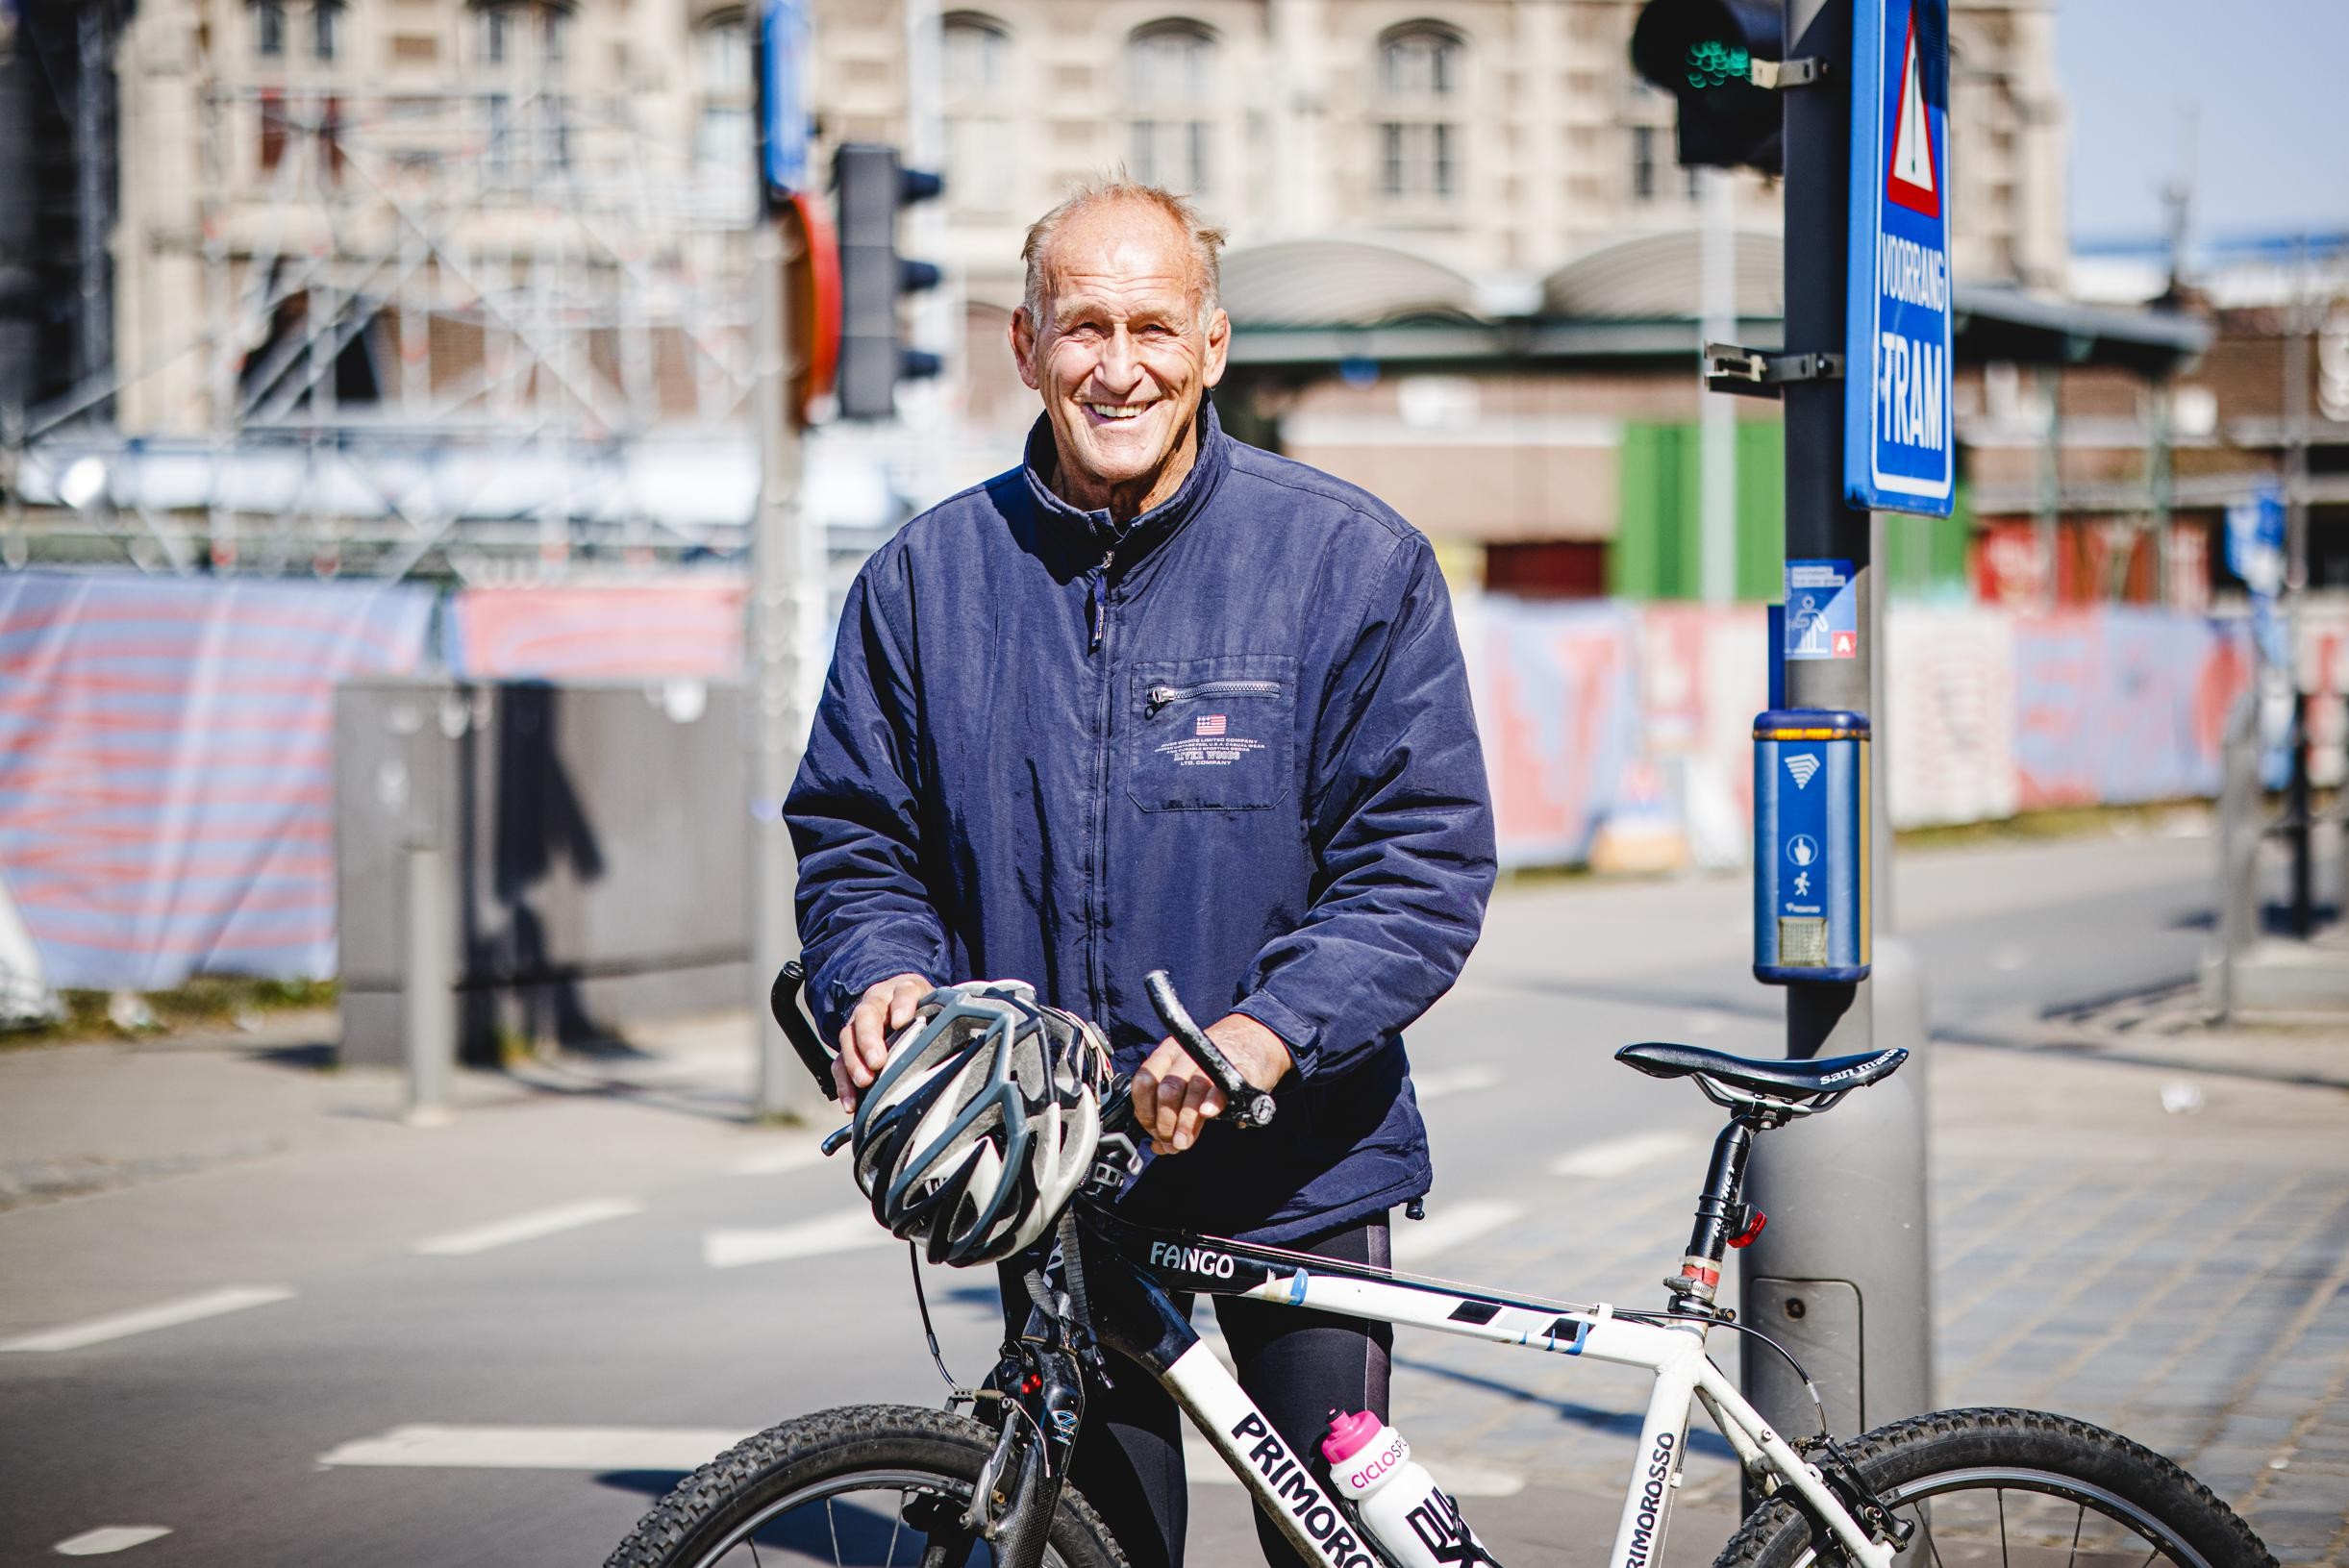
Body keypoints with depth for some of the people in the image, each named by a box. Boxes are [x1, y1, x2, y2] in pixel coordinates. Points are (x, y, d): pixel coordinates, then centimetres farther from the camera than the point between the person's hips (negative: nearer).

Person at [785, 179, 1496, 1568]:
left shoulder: (1352, 562, -5)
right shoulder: (928, 579, 4)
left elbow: (1426, 857, -9)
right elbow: (856, 834, 10)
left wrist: (1265, 1036, -23)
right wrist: (882, 978, -12)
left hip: (1297, 1176, -2)